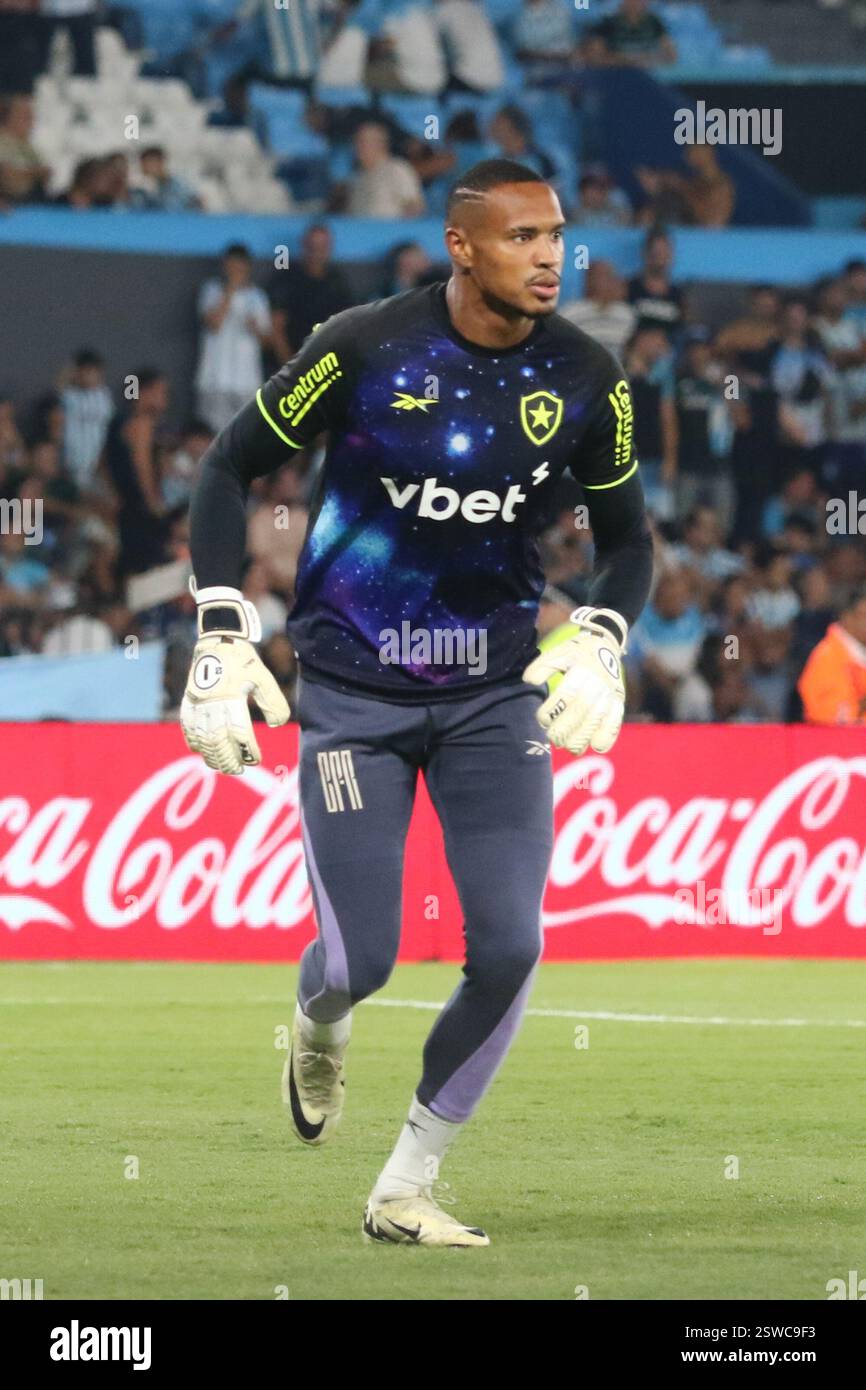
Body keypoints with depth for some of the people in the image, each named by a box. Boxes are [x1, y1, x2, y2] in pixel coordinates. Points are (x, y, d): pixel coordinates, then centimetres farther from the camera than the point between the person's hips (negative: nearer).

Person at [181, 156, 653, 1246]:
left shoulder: (584, 377, -5)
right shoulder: (365, 348, -14)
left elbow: (626, 536, 8)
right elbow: (230, 467, -3)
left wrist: (598, 643, -12)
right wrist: (221, 637, -11)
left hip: (495, 690, 3)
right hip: (353, 693, -3)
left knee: (508, 949, -10)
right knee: (361, 961, -9)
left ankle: (405, 1190, 8)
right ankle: (320, 1027, 33)